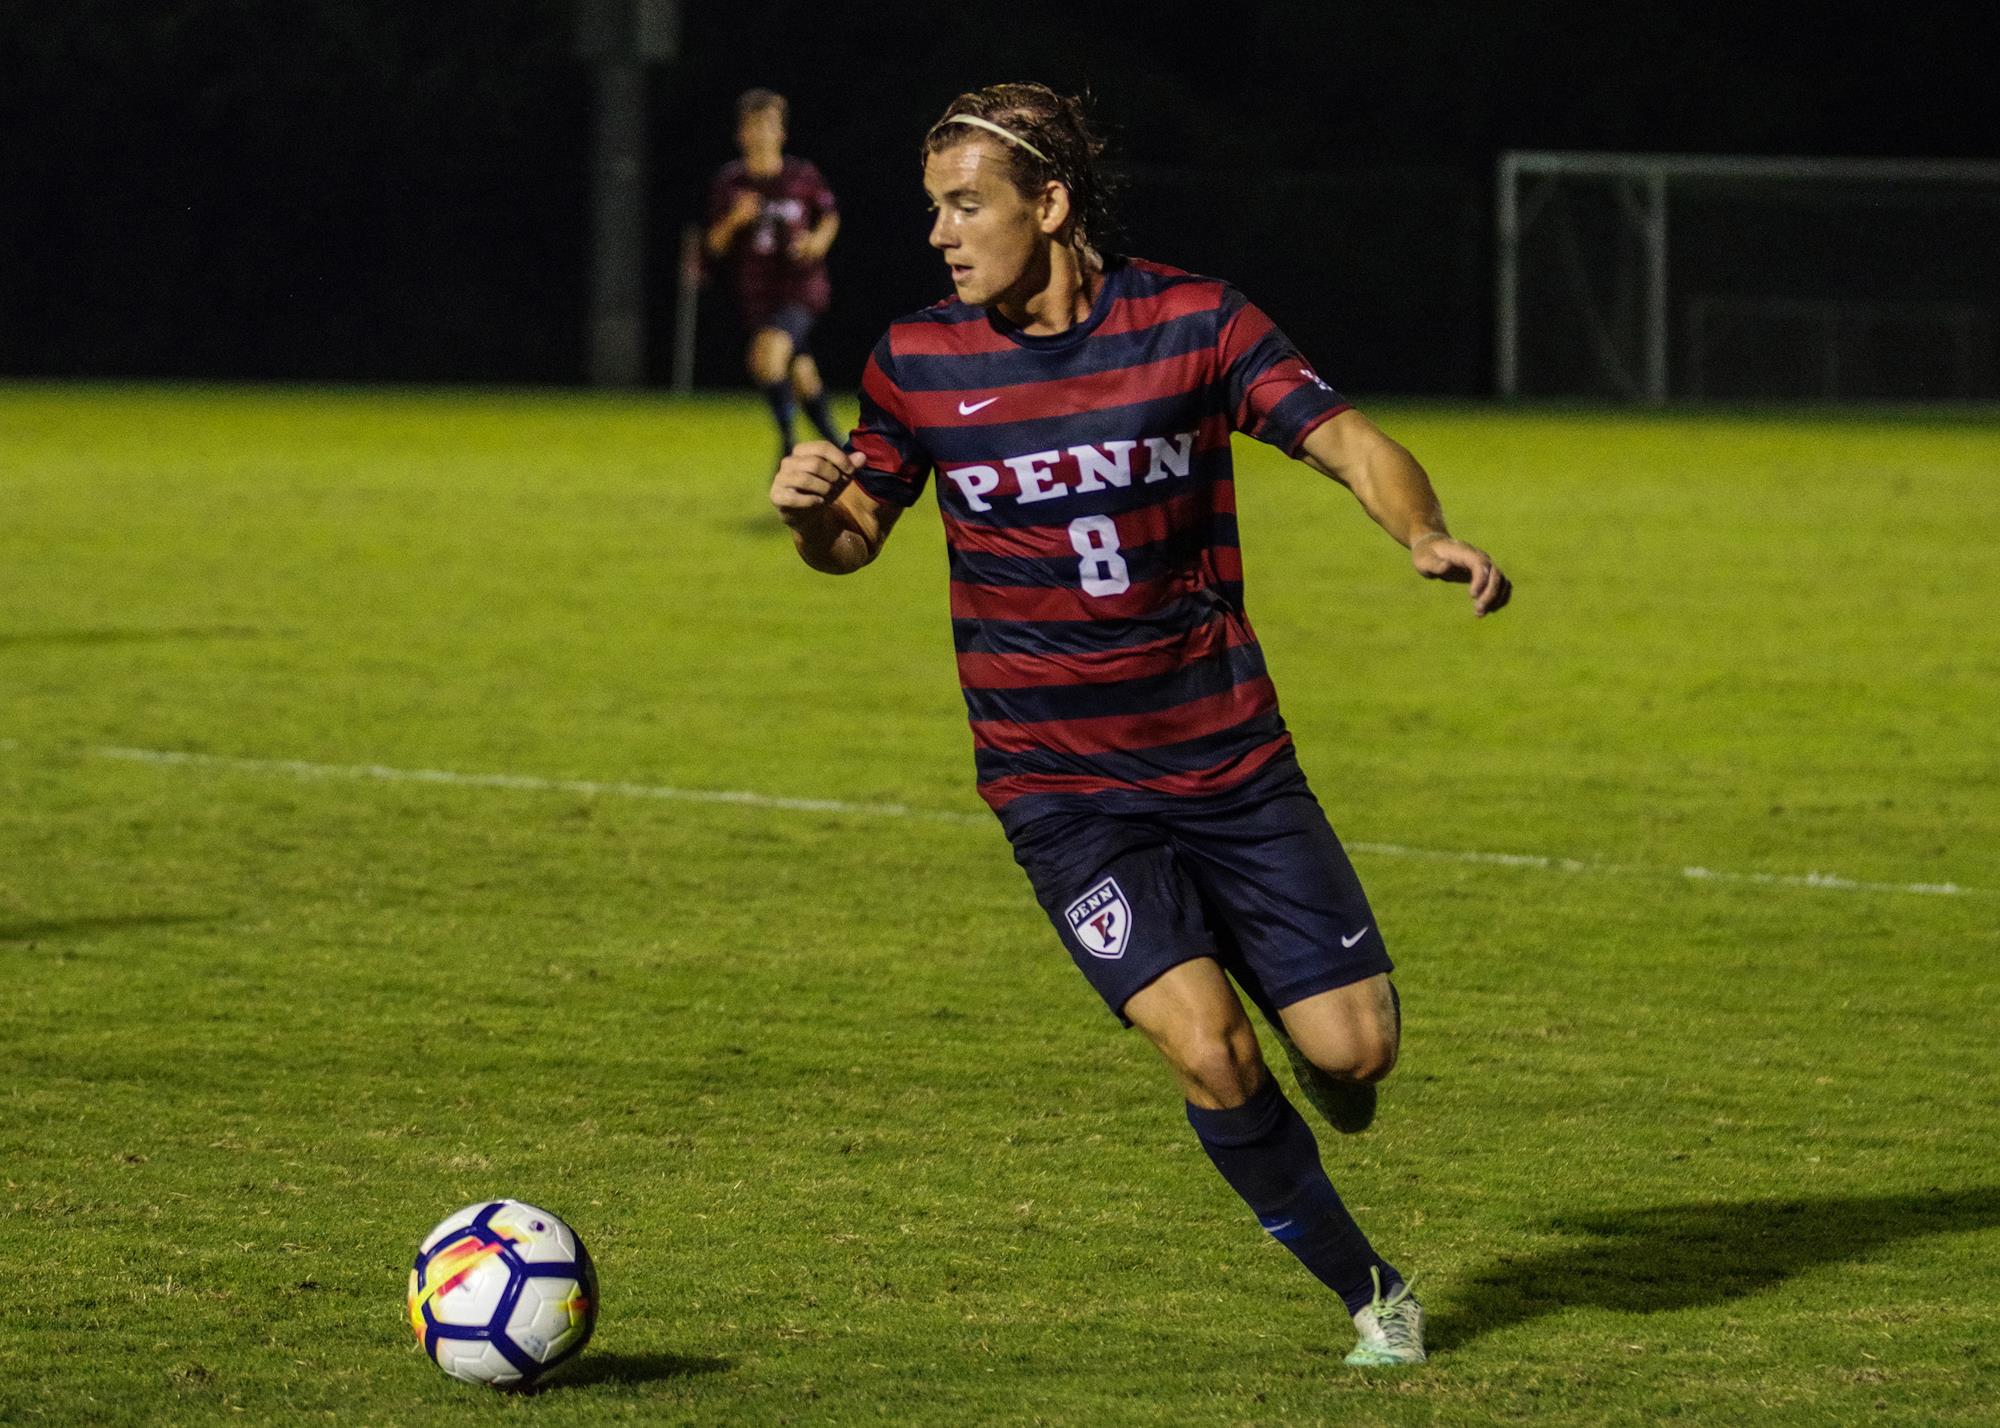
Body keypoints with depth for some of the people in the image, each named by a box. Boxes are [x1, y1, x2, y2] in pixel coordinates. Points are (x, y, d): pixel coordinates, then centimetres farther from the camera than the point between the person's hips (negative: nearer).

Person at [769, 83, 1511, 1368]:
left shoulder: (1192, 322, -6)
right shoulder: (920, 362, -1)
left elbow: (1349, 442, -7)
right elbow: (856, 536, 10)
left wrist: (1426, 535, -27)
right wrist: (811, 509, -14)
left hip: (1230, 757, 1)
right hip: (1059, 785, 0)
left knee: (1355, 1048, -6)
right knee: (1207, 1048, -19)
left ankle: (1322, 1088, 35)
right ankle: (1367, 1289, 3)